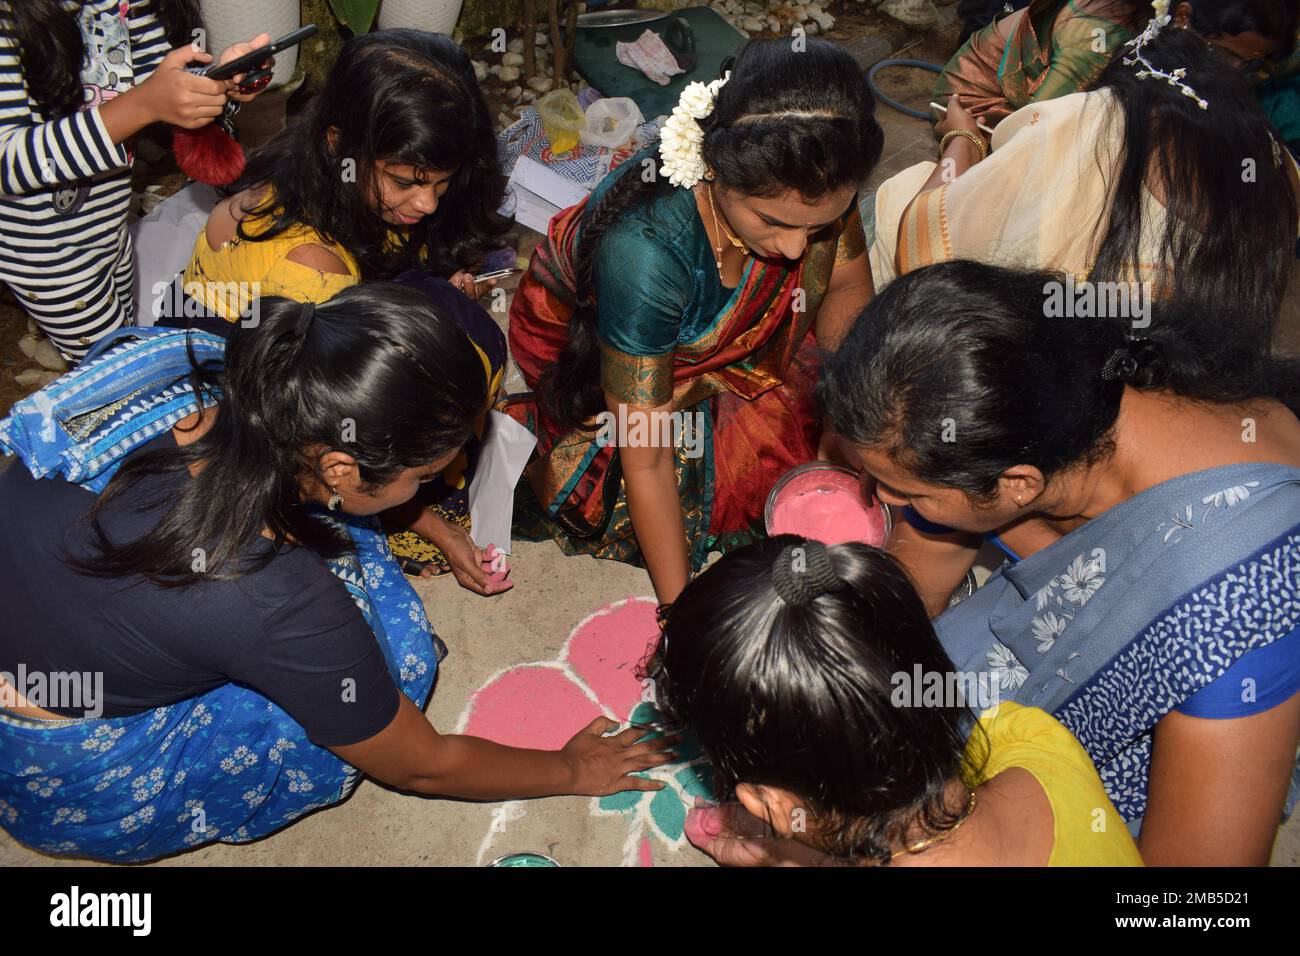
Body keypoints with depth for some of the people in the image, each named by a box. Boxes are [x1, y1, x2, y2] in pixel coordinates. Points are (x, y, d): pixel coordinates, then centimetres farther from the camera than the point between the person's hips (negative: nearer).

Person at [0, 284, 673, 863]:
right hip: (67, 784, -6)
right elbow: (421, 766, -15)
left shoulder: (173, 369, -19)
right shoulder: (283, 609, -35)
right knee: (393, 651, -13)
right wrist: (573, 771, 2)